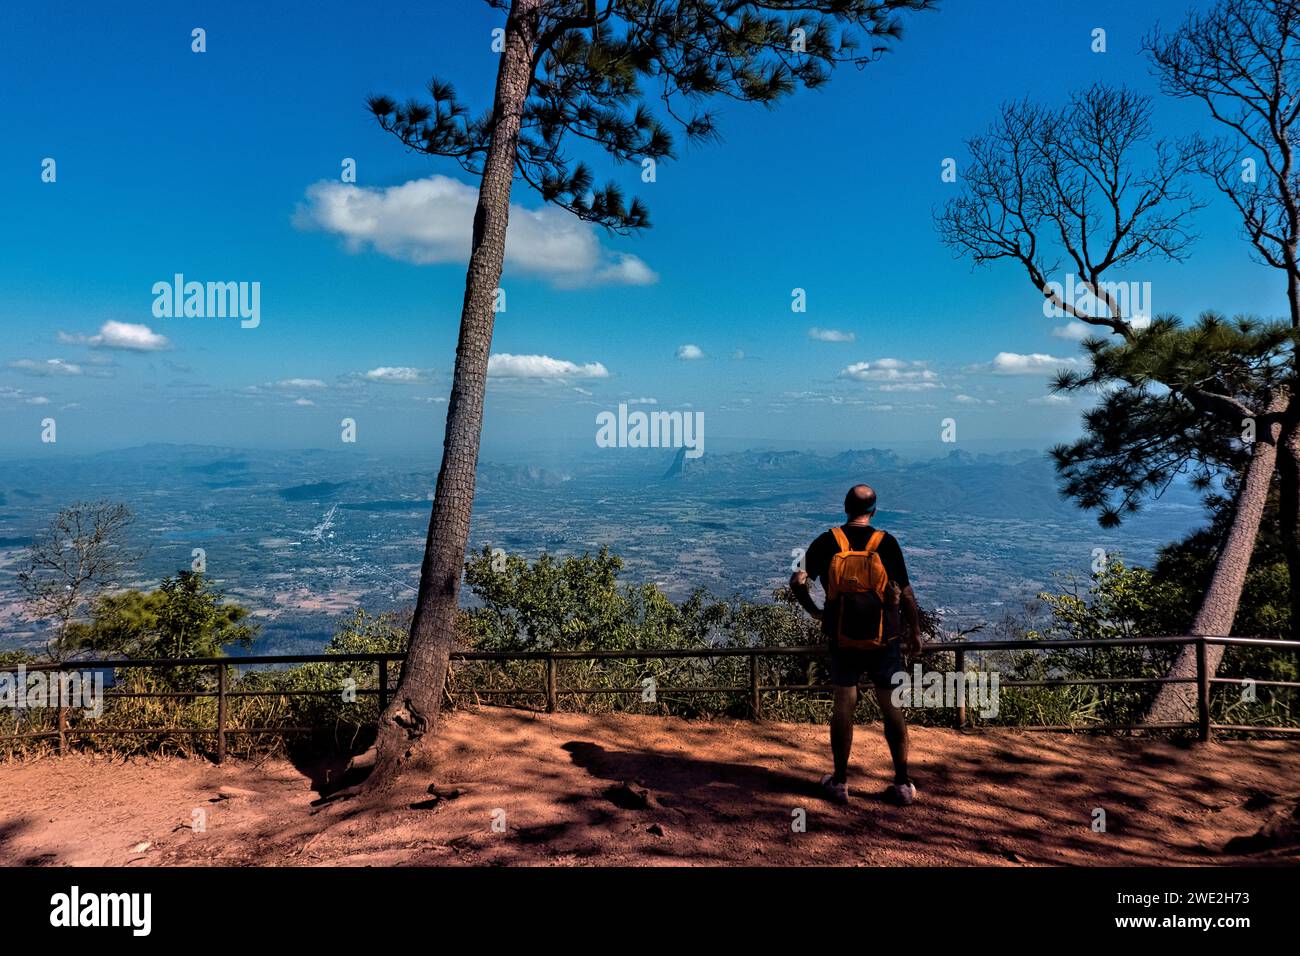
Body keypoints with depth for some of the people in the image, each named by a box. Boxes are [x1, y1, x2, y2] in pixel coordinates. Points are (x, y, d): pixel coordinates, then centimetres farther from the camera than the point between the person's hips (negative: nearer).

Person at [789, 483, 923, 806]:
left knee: (843, 705, 10)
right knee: (891, 707, 10)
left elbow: (797, 580, -6)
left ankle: (839, 782, 19)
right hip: (884, 637, -1)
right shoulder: (886, 542, -7)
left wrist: (815, 611, 8)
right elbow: (905, 593, -6)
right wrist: (915, 632, 5)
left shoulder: (827, 542, -3)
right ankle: (903, 784, 17)